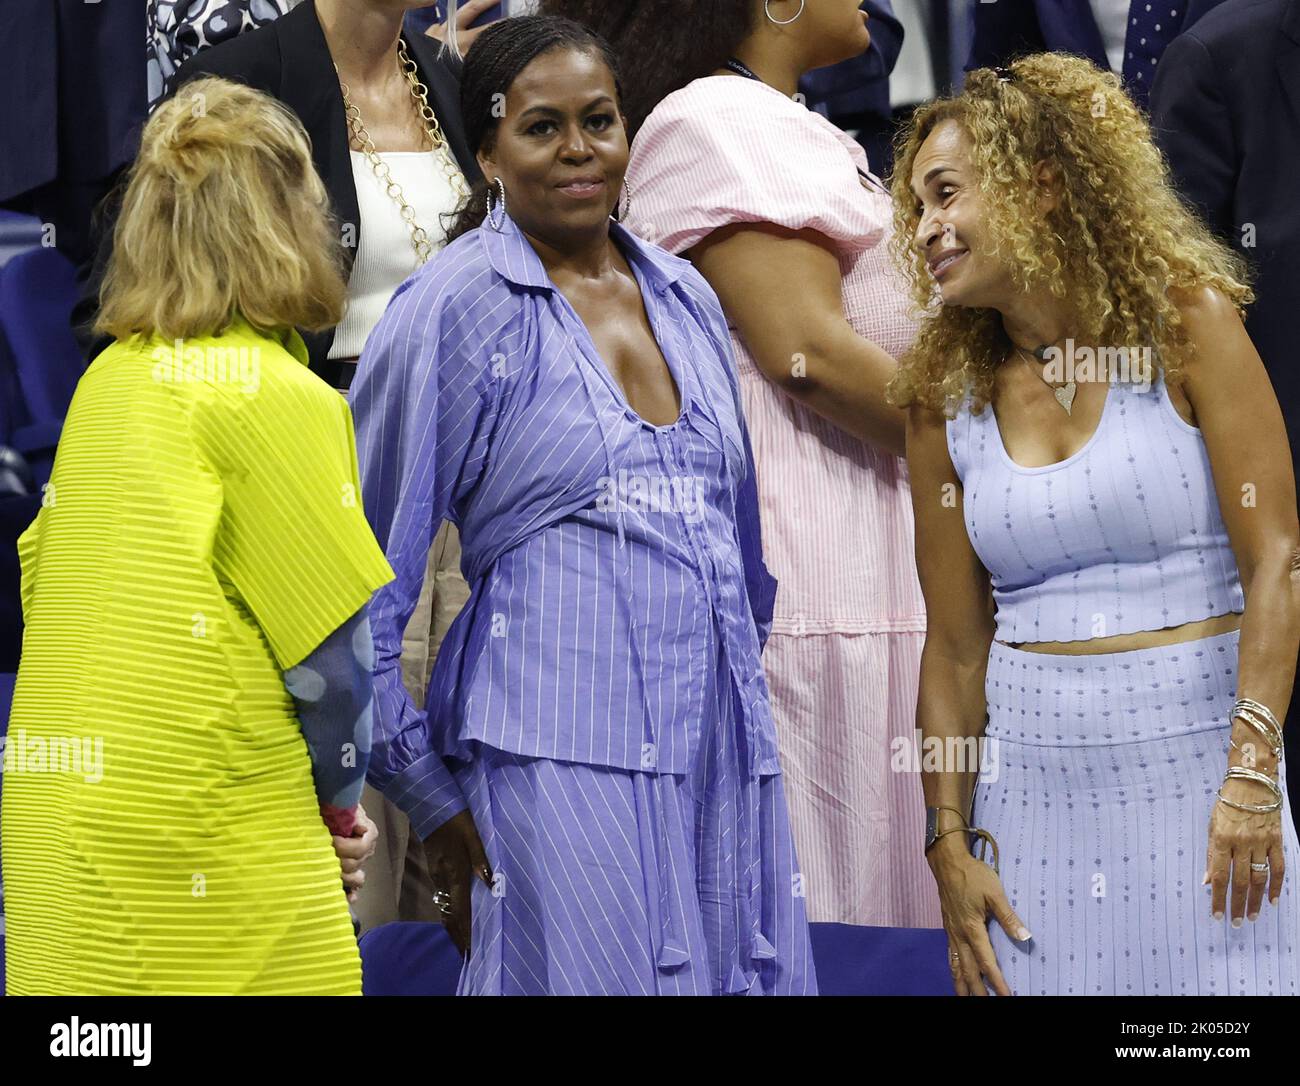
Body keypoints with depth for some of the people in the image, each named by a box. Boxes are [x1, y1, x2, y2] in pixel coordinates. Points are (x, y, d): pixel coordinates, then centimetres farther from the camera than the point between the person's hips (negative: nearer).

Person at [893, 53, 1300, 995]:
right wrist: (950, 846, 3)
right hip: (1034, 780, 3)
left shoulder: (1188, 326, -2)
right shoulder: (949, 398, 7)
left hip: (1196, 767, -3)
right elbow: (954, 646, 9)